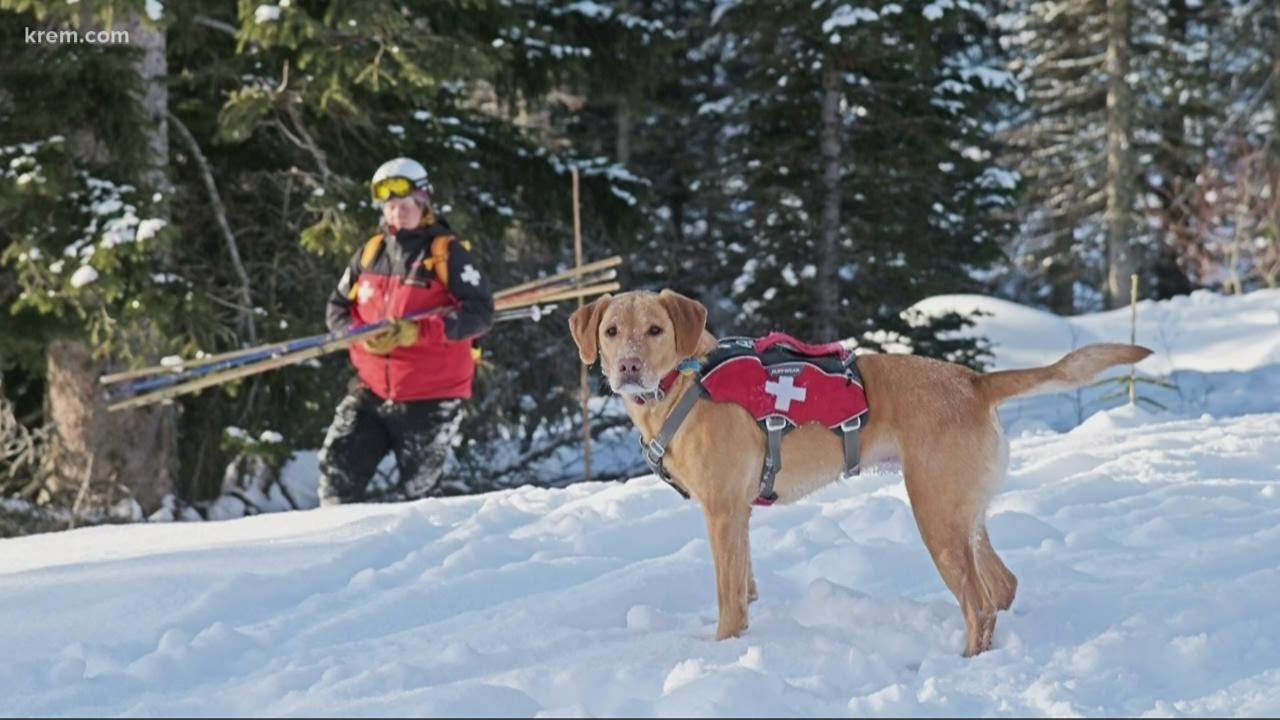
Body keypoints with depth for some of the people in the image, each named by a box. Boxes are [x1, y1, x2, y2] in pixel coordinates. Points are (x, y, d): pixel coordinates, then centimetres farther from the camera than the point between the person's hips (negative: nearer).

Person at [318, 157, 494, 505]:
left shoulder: (447, 253, -7)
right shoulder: (370, 253, 9)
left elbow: (480, 312, -15)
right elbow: (338, 307, 14)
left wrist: (418, 331, -25)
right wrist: (363, 335, -9)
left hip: (431, 398, -5)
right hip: (372, 389, 5)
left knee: (414, 493, 3)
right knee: (337, 468, -1)